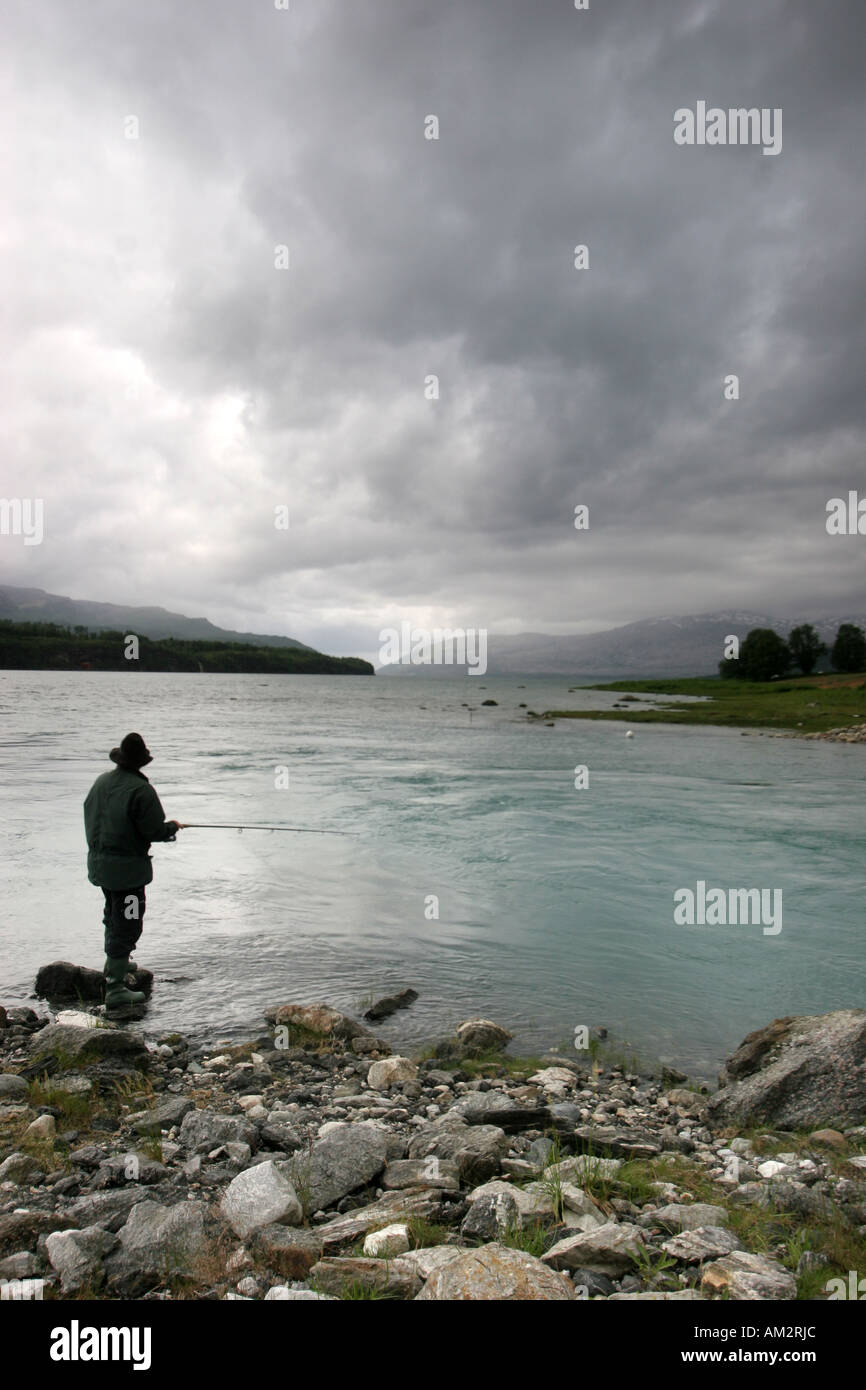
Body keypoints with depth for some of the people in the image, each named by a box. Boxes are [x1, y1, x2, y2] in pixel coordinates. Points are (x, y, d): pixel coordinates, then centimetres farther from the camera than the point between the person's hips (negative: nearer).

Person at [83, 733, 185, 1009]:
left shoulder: (101, 782, 5)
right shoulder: (141, 790, -20)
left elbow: (91, 818, 16)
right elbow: (154, 831, -20)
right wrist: (173, 826, 1)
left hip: (98, 860, 9)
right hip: (127, 866, -9)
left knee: (113, 916, 26)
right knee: (126, 924, -2)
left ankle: (115, 965, 44)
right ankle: (115, 988, 0)